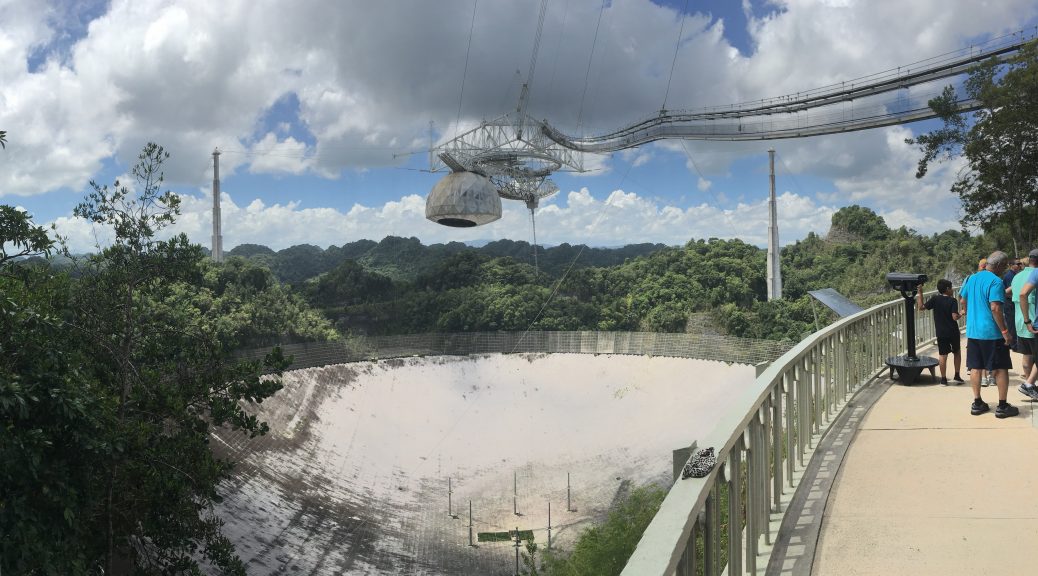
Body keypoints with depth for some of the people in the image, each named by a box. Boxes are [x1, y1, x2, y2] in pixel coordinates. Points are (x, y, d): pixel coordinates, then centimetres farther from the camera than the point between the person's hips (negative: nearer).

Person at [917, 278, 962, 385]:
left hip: (941, 333, 1)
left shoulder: (935, 299, -5)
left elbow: (921, 307, -2)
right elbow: (955, 317, -18)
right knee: (957, 352, 19)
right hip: (953, 332, -1)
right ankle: (957, 376, 20)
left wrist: (920, 293, 4)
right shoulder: (952, 300, -10)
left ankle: (943, 379, 5)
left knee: (942, 355, 4)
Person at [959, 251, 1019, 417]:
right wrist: (1005, 331, -17)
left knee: (976, 368, 11)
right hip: (991, 333, -7)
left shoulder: (972, 278, 9)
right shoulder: (996, 281, -14)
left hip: (972, 331, 7)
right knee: (1001, 369, 3)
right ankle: (1002, 406, 7)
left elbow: (962, 300, 16)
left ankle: (977, 403, 16)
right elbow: (995, 308, -22)